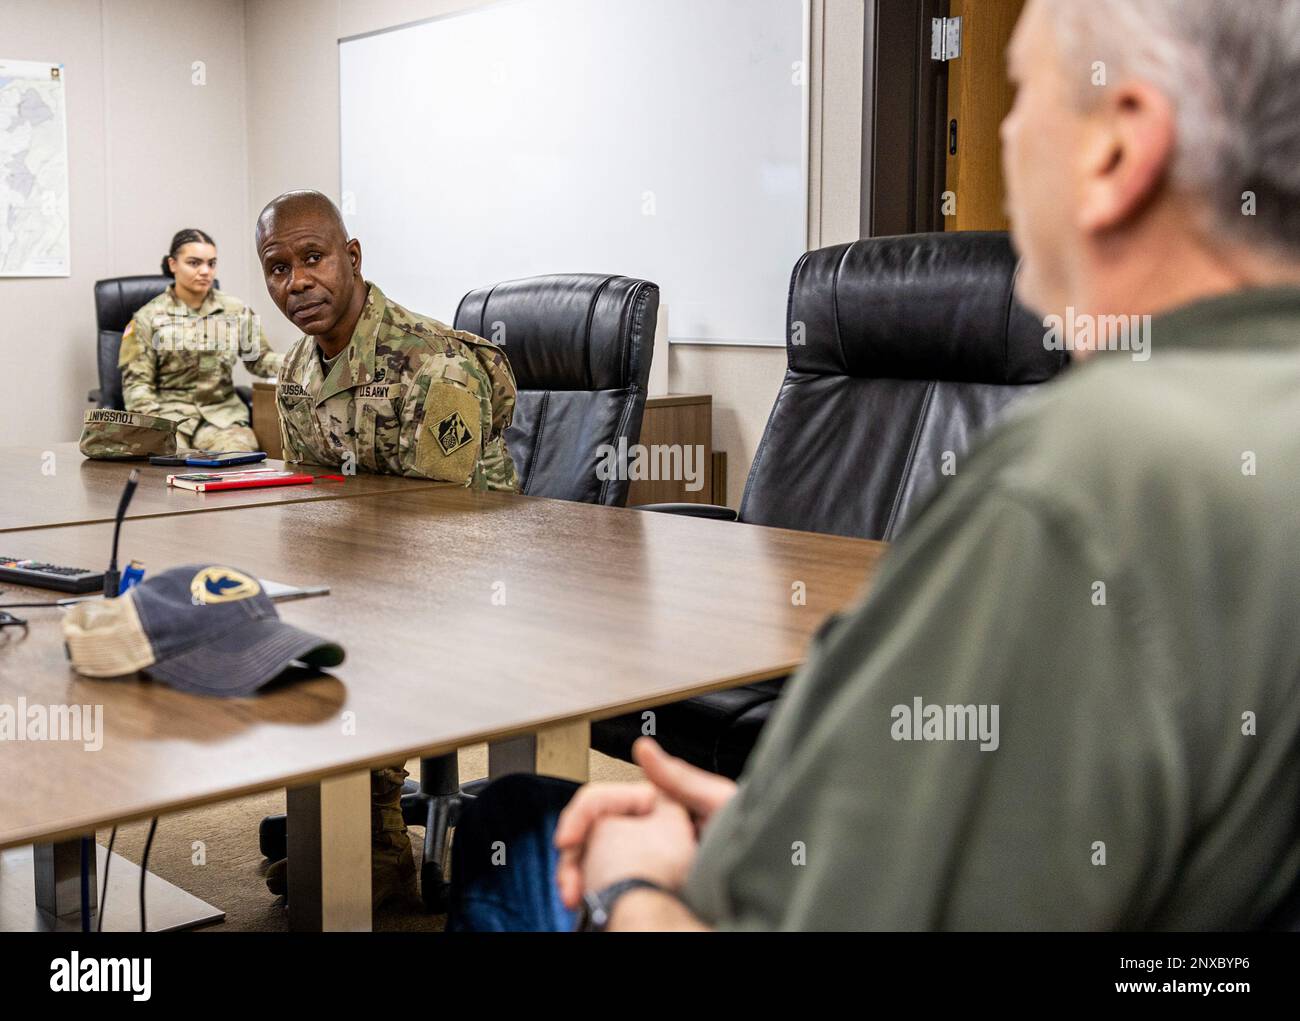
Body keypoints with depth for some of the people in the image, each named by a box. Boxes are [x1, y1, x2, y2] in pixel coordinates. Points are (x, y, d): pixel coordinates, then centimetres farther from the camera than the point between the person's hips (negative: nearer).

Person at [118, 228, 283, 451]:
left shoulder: (236, 310, 11)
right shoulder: (148, 317, 4)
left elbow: (260, 359, 15)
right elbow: (137, 382, 1)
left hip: (222, 414, 2)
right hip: (168, 414, -2)